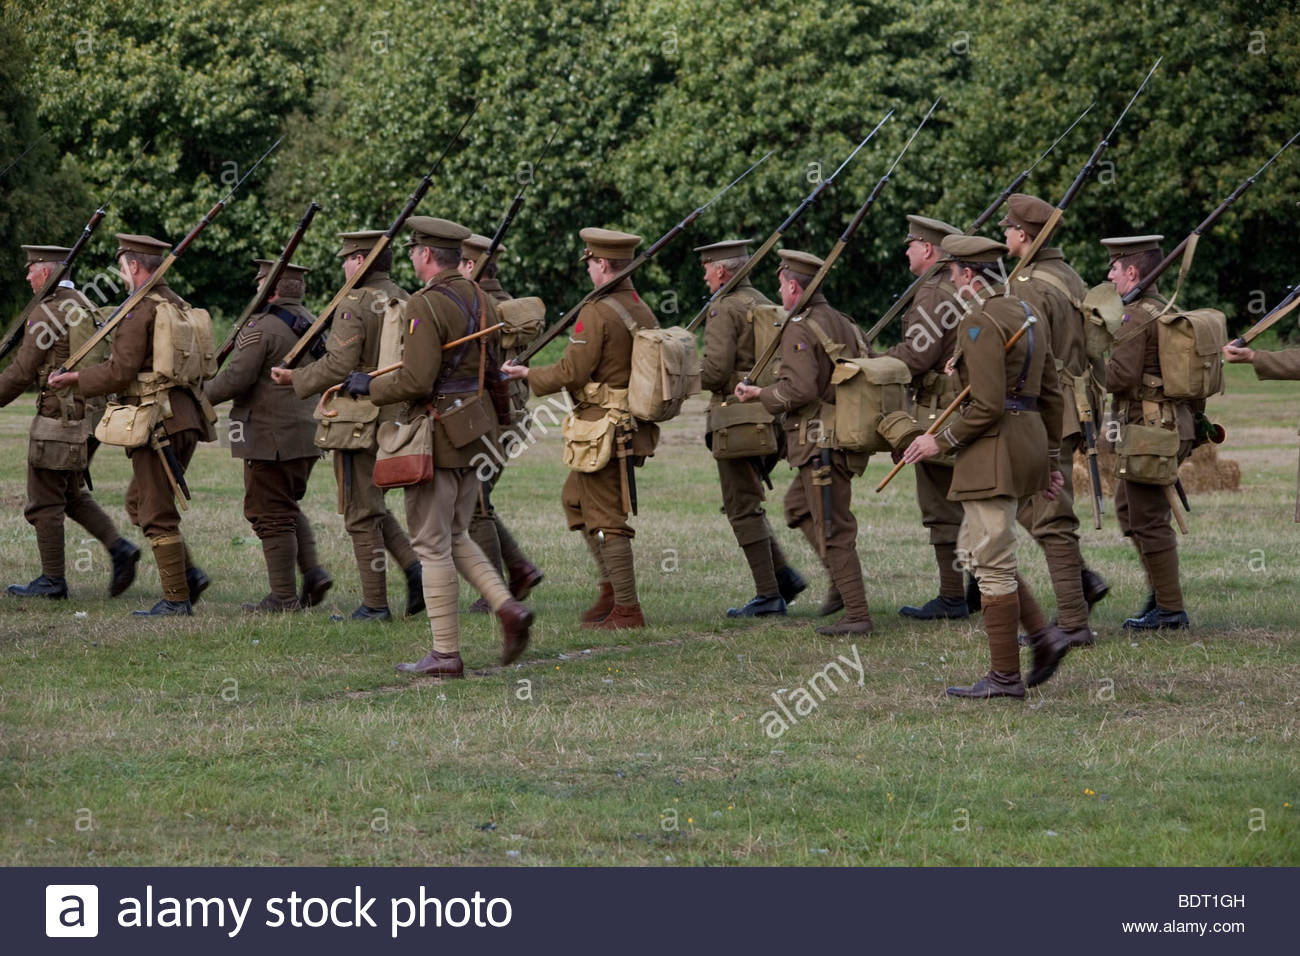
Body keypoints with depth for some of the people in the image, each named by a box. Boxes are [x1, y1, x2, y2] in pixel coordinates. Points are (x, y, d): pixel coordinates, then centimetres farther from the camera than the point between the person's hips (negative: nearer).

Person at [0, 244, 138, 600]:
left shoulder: (48, 312, -15)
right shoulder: (84, 306, 13)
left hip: (58, 418, -9)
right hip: (86, 416, 9)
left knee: (45, 502, 0)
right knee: (74, 495, 19)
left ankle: (52, 580, 5)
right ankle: (119, 548, 4)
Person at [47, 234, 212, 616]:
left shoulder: (139, 310, -13)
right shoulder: (180, 307, 13)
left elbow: (120, 372, -17)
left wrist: (73, 379, -4)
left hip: (156, 423, -9)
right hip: (185, 419, 9)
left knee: (157, 514, -2)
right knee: (139, 502, 19)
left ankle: (176, 599, -1)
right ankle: (189, 573, 10)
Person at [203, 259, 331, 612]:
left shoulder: (261, 327, -15)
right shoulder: (310, 324, 12)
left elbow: (236, 378, -19)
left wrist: (203, 394, -3)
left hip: (271, 435, -8)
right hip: (307, 433, 8)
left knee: (272, 515, -1)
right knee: (288, 507, 21)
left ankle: (284, 596, 0)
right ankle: (312, 572, 7)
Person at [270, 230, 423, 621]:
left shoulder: (354, 305, -15)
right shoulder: (405, 302, 8)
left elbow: (338, 366, -21)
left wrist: (295, 378, -8)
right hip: (396, 422, 8)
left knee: (362, 515, 0)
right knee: (373, 506, 21)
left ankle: (375, 604, 3)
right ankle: (414, 566, 2)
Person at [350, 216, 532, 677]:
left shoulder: (425, 306, -17)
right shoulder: (479, 301, 10)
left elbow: (416, 381, -23)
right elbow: (496, 373, 15)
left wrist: (370, 387, -8)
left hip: (436, 439, -9)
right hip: (474, 438, 9)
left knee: (433, 546, -1)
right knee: (455, 539, 19)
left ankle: (445, 653, 1)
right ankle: (508, 608, 0)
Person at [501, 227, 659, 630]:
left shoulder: (597, 312, -17)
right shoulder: (643, 312, 9)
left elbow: (571, 371, -18)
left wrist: (527, 374, -3)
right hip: (635, 428, 9)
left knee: (606, 521, -3)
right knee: (575, 499, 22)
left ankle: (627, 610, -1)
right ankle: (610, 587, 21)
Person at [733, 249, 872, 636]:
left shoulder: (799, 330, -14)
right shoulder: (843, 324, 13)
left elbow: (800, 388, -25)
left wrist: (761, 395, -11)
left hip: (819, 442, -10)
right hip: (847, 436, 10)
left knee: (833, 528, -6)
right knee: (798, 504, 25)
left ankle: (857, 615, -6)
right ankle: (842, 579, 21)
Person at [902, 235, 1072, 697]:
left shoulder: (980, 323, -15)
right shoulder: (1026, 314, 14)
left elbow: (987, 405, -22)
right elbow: (1051, 395, 18)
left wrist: (941, 441, -11)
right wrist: (1050, 458, 22)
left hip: (994, 449, -10)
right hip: (1030, 438, 10)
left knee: (992, 563, -3)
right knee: (975, 549, 17)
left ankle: (1004, 676, 2)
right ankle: (1044, 636, 9)